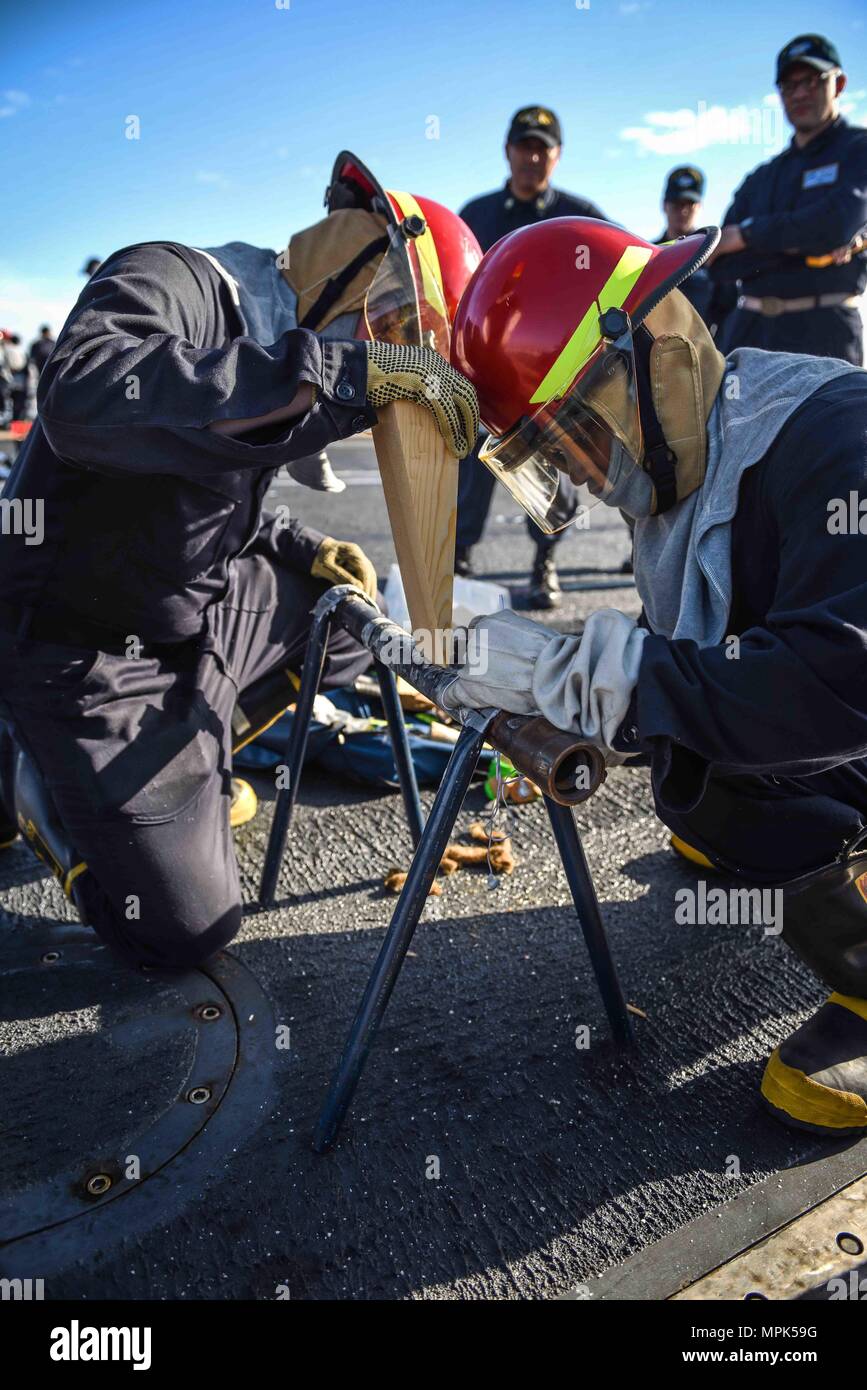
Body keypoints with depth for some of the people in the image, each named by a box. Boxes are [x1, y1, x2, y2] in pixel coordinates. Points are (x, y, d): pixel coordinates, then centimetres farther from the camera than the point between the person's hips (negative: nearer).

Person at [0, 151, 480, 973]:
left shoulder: (274, 341, 7)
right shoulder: (172, 280, -19)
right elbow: (83, 399, -42)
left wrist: (303, 549, 1)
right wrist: (340, 374, -43)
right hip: (89, 656, -8)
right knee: (182, 935, -5)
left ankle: (190, 757, 15)